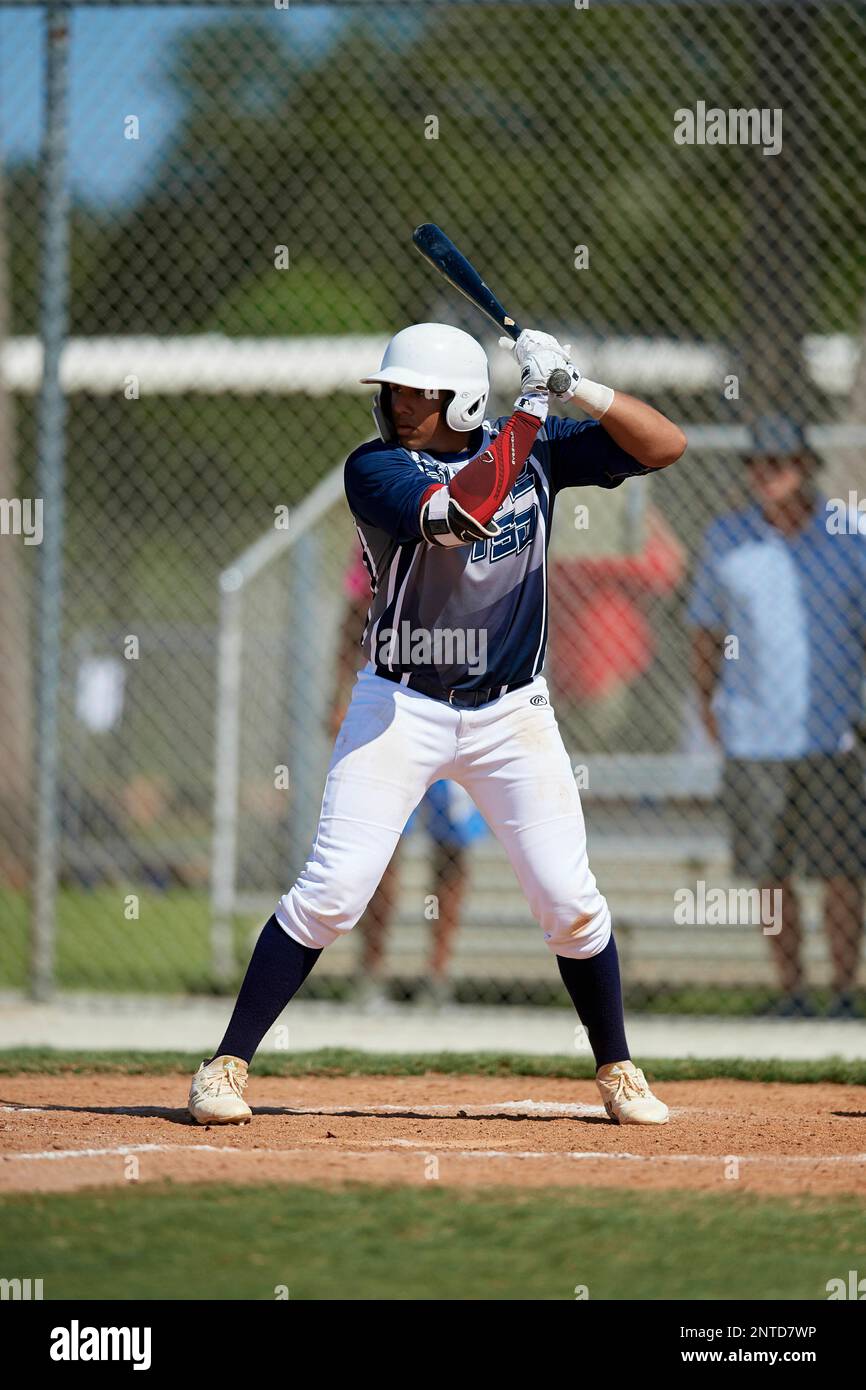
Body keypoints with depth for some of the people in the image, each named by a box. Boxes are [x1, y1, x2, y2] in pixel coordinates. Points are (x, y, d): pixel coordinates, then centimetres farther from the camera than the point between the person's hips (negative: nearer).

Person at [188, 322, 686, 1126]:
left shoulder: (535, 451, 1)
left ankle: (616, 1072, 19)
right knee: (331, 891, -11)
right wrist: (533, 405, -24)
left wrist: (578, 387, -16)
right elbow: (461, 512, -29)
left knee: (569, 900, 0)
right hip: (401, 706, -3)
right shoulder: (377, 468, -10)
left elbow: (665, 446, -2)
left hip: (512, 713, 3)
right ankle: (227, 1066, -3)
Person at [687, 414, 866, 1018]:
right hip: (754, 737, 2)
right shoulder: (727, 540, 5)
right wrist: (708, 703, 8)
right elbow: (707, 627, 15)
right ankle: (791, 988, 12)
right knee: (768, 871, 2)